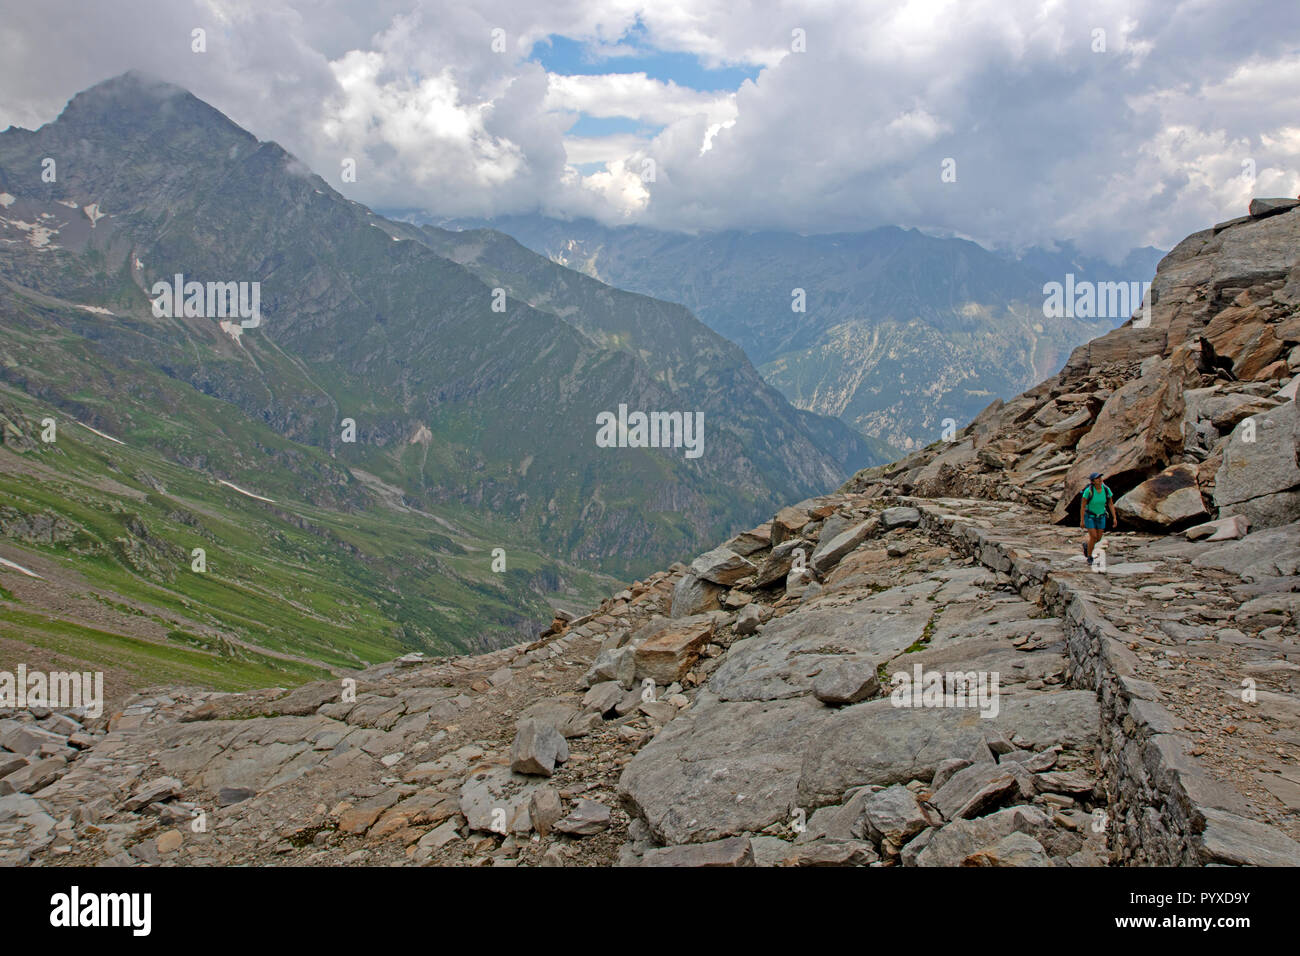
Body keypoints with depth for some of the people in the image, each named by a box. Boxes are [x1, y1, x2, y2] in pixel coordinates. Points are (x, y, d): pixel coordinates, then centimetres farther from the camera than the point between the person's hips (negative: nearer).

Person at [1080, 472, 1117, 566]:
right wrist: (1082, 521, -17)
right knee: (1093, 537, -11)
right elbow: (1082, 506, -18)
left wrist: (1114, 518, -9)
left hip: (1101, 516, 4)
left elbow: (1111, 504, -4)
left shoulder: (1106, 489, -14)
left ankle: (1086, 545, 42)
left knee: (1098, 538, 9)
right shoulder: (1088, 491, -25)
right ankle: (1089, 557, 10)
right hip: (1089, 516, -4)